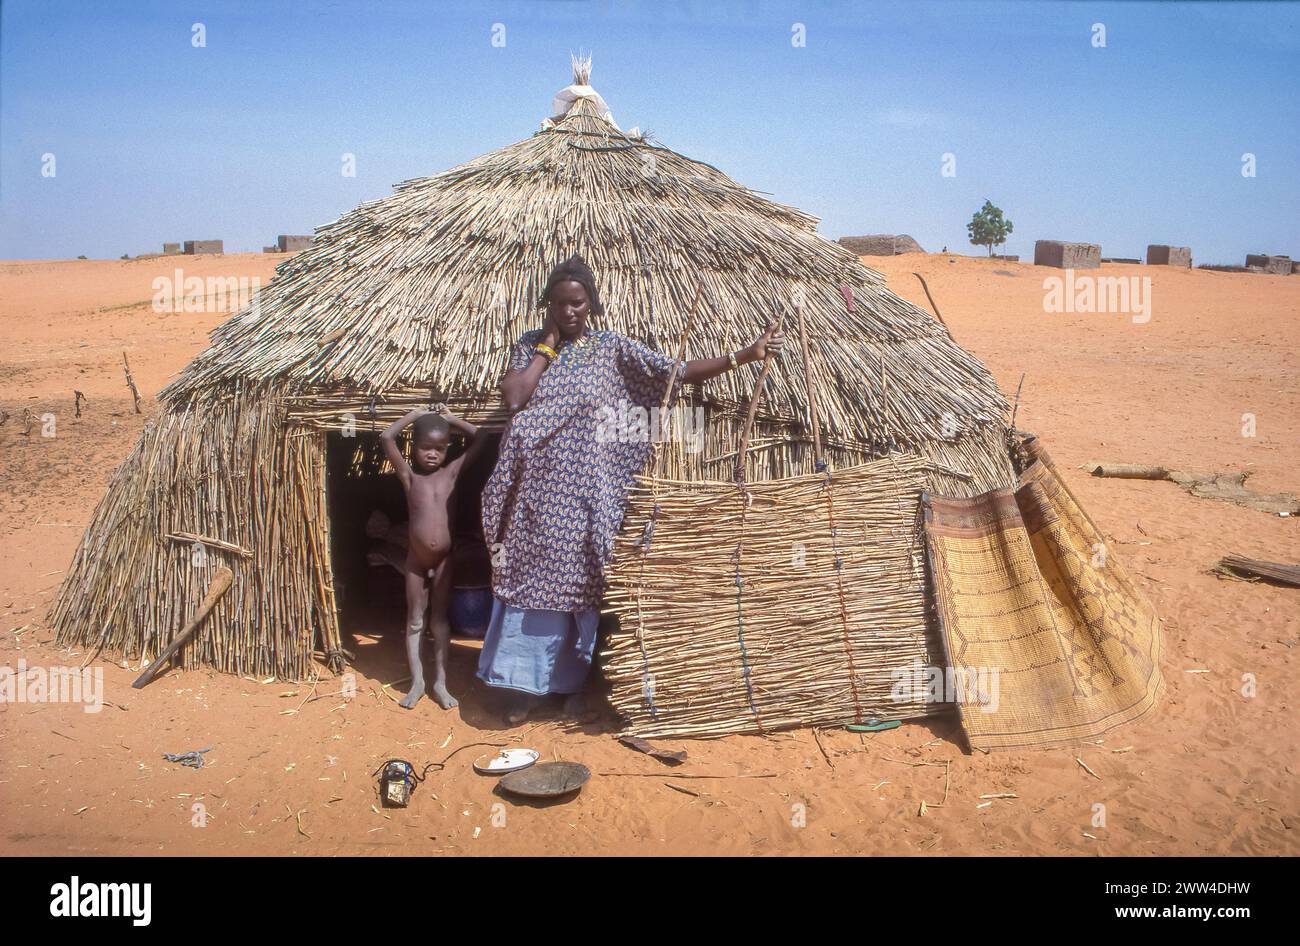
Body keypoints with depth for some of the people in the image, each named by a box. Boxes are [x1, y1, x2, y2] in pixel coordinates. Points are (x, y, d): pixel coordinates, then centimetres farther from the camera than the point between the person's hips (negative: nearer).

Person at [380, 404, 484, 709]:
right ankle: (417, 682, 18)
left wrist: (451, 418, 1)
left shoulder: (452, 472, -1)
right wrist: (414, 415, -6)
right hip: (416, 559, -1)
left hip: (444, 558, 1)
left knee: (440, 619, 10)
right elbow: (386, 438, -16)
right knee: (415, 621, 8)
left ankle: (440, 682, 17)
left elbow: (479, 440, -2)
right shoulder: (409, 475, -5)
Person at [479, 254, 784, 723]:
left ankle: (573, 682, 23)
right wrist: (549, 343, -7)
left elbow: (679, 372, -5)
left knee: (579, 583, 7)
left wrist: (744, 355, -14)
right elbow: (513, 398, -12)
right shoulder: (530, 345, 4)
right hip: (538, 487, 1)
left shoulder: (613, 347, 0)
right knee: (530, 578, 4)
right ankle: (524, 684, 17)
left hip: (585, 491, -1)